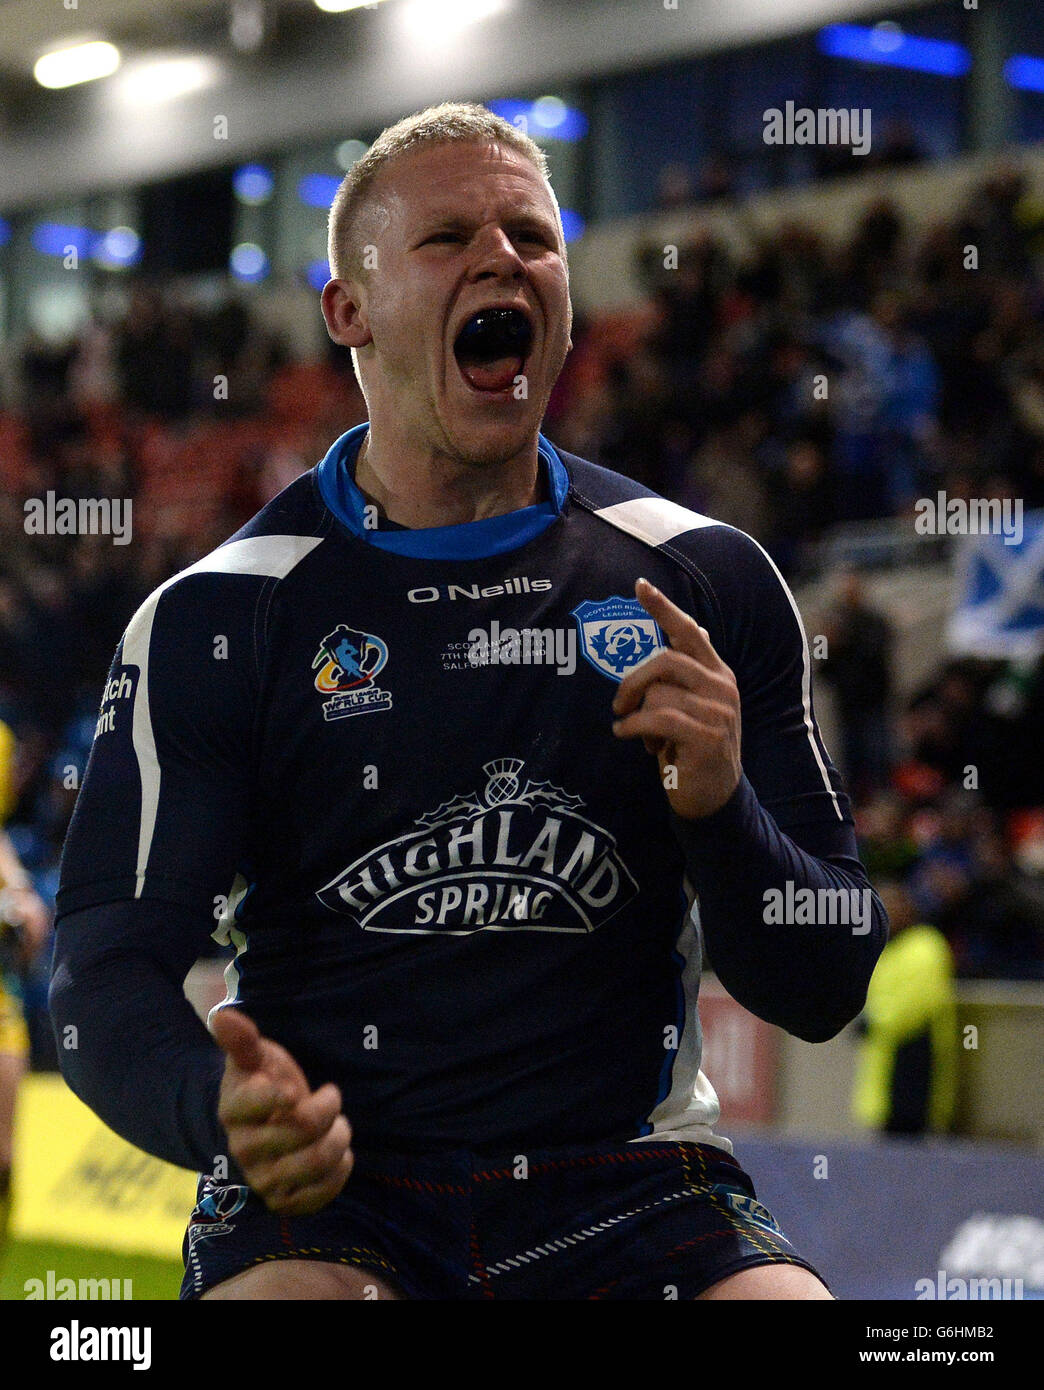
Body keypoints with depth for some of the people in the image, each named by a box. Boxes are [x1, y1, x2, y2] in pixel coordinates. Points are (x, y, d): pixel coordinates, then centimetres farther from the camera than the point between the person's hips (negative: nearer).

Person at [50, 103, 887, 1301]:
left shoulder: (701, 585, 9)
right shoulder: (218, 616, 3)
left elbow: (822, 994, 9)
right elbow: (109, 966, -2)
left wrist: (722, 810, -12)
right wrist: (218, 1105, -25)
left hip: (627, 1188, 2)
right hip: (325, 1198, -2)